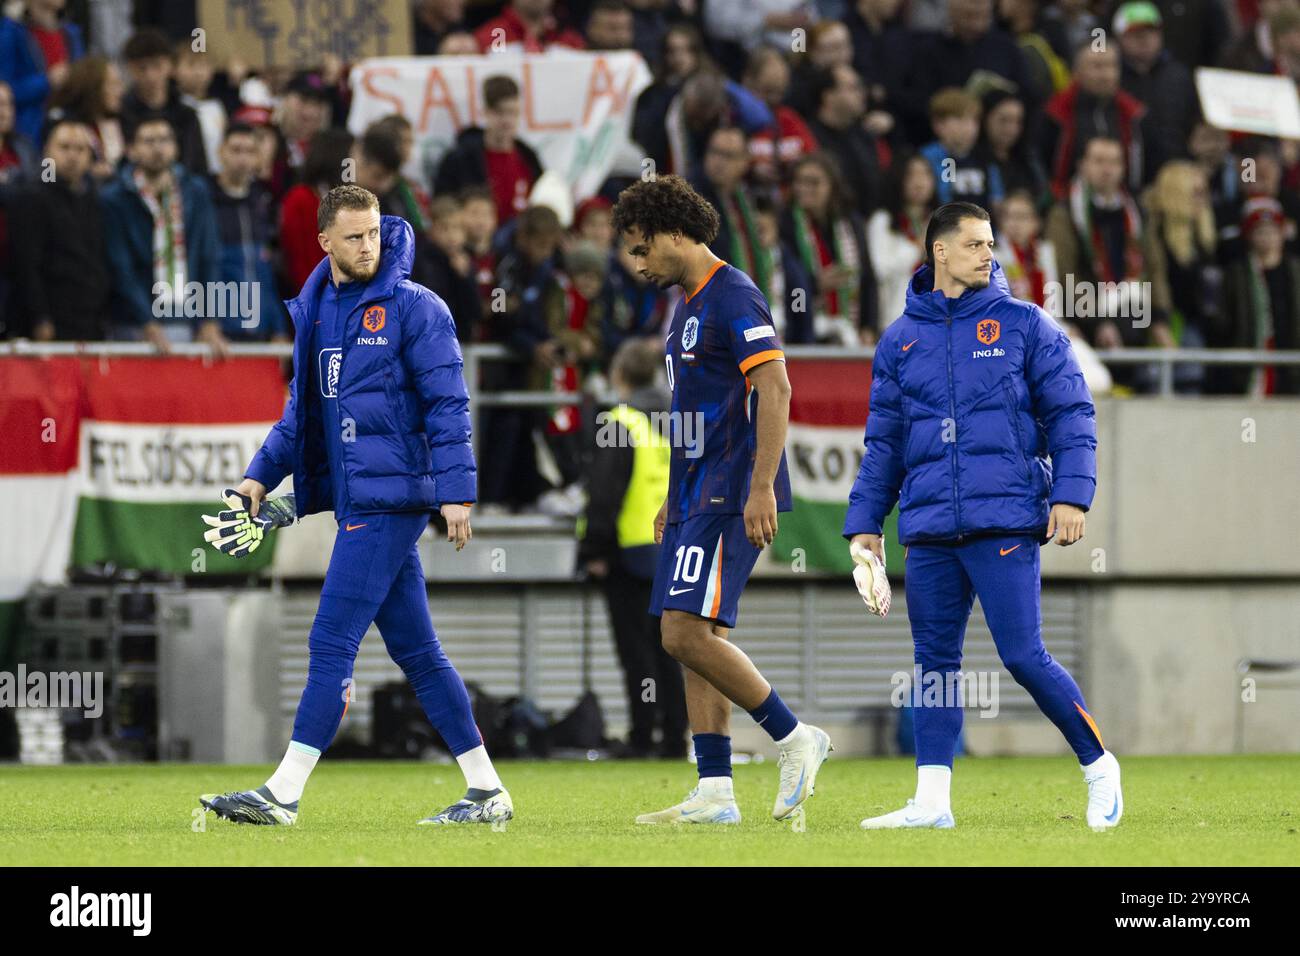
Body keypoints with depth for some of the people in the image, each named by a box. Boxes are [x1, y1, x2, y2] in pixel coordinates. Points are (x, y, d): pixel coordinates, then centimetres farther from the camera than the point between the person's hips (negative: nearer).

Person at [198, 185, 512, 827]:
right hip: (357, 501, 8)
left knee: (331, 643, -9)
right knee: (416, 651, 9)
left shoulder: (413, 308, -7)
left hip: (389, 499, -8)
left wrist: (456, 491, -15)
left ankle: (283, 795, -9)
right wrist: (262, 474, 13)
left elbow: (448, 405, -10)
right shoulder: (315, 311, 15)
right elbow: (303, 407, 23)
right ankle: (486, 792, 14)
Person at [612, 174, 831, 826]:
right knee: (699, 638, 6)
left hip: (730, 495, -10)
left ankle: (794, 737, -4)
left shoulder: (732, 296, -12)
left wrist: (762, 487, -25)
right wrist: (674, 498, 24)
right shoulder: (688, 305, 18)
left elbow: (775, 388, -20)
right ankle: (714, 794, 6)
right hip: (698, 495, 10)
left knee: (688, 633, -16)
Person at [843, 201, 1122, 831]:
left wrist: (1070, 495, -9)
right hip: (928, 529, 4)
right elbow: (884, 442, 17)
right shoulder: (901, 340, 13)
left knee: (1023, 656, -9)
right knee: (934, 660, 4)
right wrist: (864, 523, 11)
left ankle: (1099, 766, 7)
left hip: (1004, 521, -4)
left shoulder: (1024, 325, 4)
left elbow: (1070, 413, 2)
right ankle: (932, 799, 7)